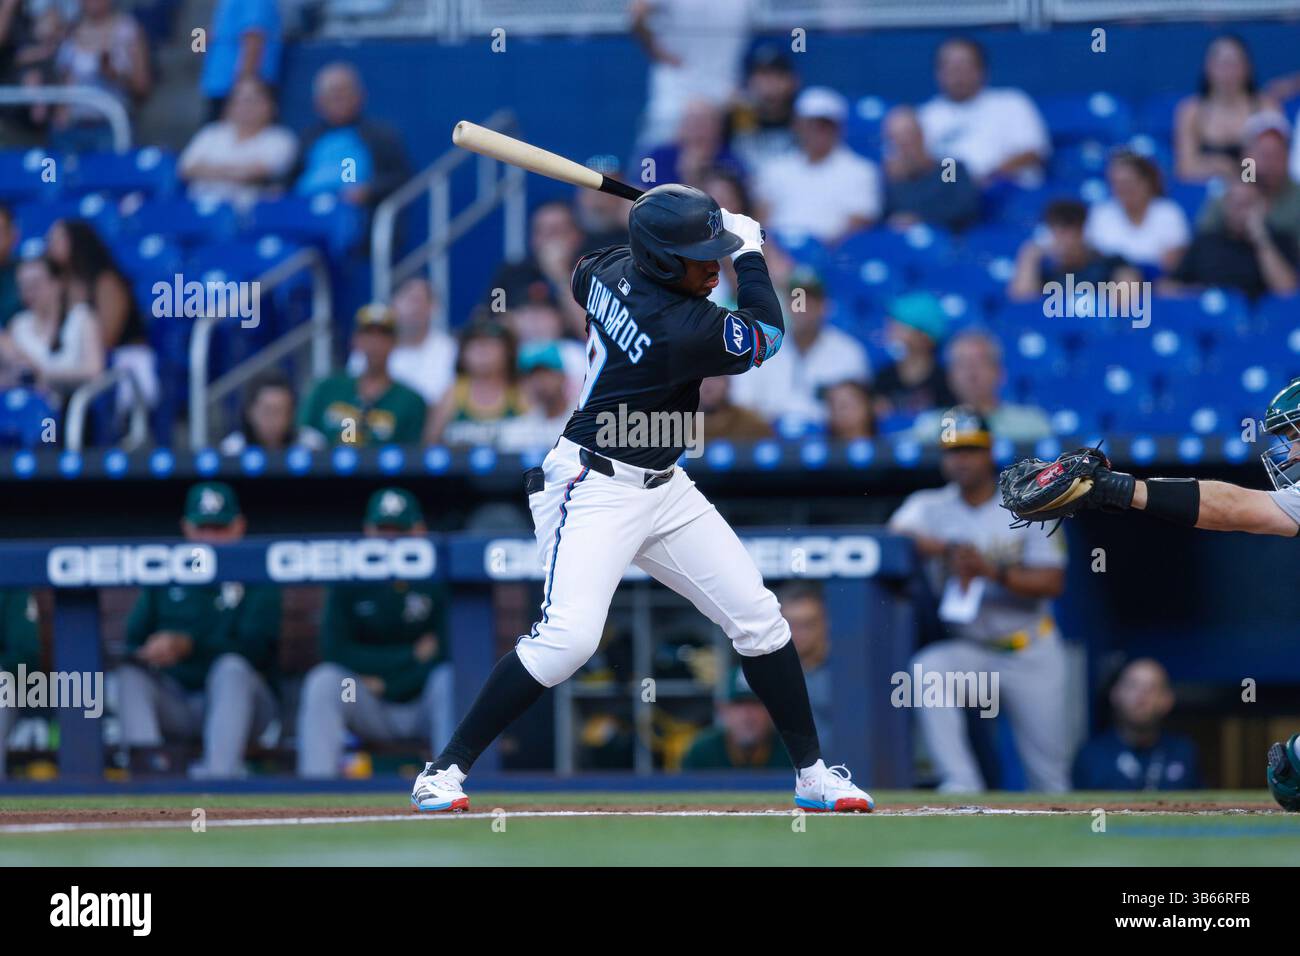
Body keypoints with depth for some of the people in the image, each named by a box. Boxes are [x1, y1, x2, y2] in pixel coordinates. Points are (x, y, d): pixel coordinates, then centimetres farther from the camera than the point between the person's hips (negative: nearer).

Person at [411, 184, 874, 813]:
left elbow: (582, 277, 25)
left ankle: (811, 773, 16)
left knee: (757, 617, 6)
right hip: (595, 491, -10)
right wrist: (751, 252, 1)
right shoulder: (678, 329, -27)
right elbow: (767, 336, -9)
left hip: (662, 489, 10)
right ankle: (447, 768, -10)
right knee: (569, 635, -23)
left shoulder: (613, 269, -3)